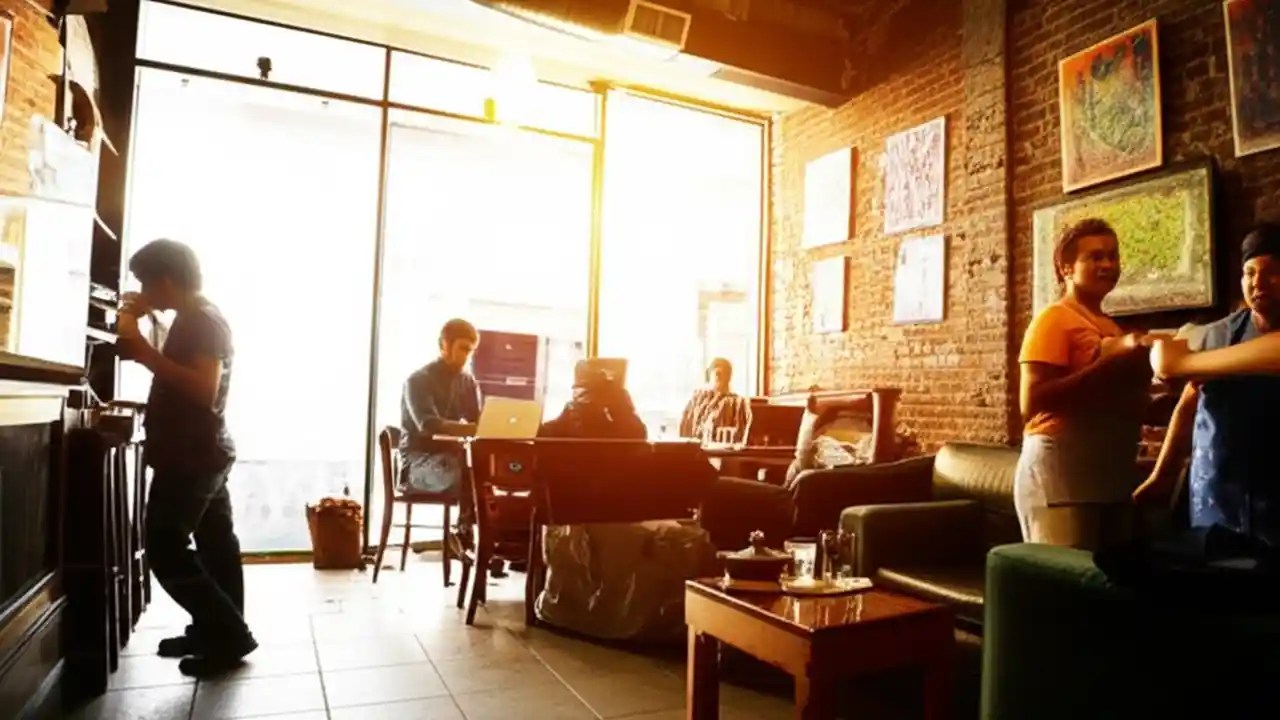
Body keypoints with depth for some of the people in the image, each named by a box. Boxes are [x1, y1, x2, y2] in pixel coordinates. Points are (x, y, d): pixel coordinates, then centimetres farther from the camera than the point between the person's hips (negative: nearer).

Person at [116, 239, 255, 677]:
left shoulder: (203, 321, -17)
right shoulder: (196, 319, 14)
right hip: (202, 454, 10)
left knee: (166, 550, -6)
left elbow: (205, 389, -28)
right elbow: (180, 377, 26)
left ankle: (229, 635, -1)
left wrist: (146, 355, -26)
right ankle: (215, 631, 23)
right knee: (214, 545, 13)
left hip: (192, 456, -10)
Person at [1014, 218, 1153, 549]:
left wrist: (1134, 370, 5)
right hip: (1059, 475, -8)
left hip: (1111, 477, 8)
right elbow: (1031, 403, -20)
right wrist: (1107, 362, -19)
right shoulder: (1054, 319, -7)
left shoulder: (1112, 328, 16)